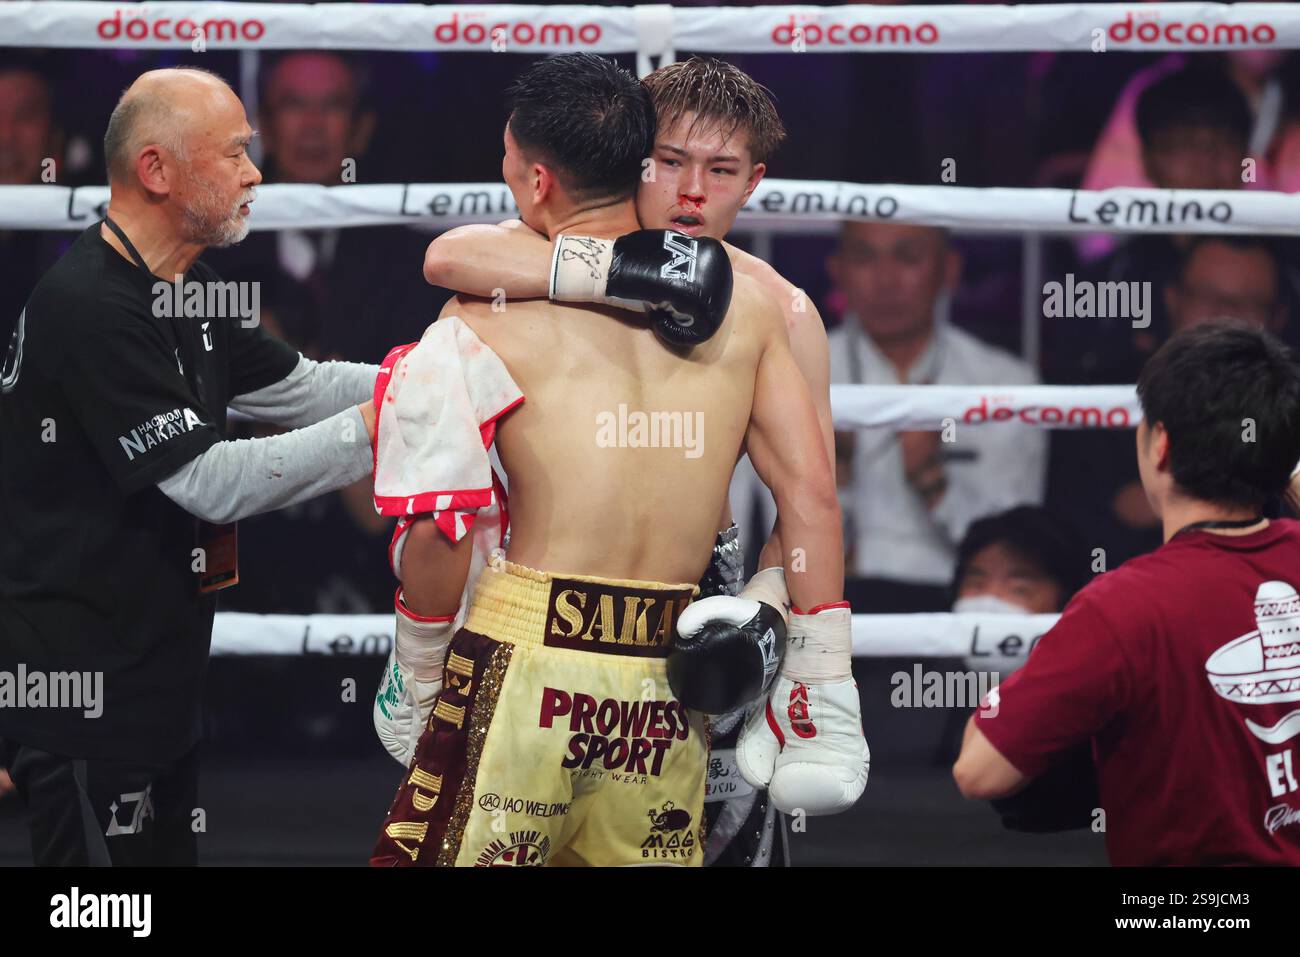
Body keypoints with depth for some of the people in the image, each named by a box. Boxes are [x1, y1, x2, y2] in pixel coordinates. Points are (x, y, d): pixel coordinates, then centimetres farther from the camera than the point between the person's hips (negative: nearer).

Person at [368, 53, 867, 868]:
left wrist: (425, 669, 9)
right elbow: (811, 489, 7)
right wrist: (825, 683, 11)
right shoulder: (742, 300, 10)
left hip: (525, 662, -3)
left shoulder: (489, 306, 1)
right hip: (667, 690, 4)